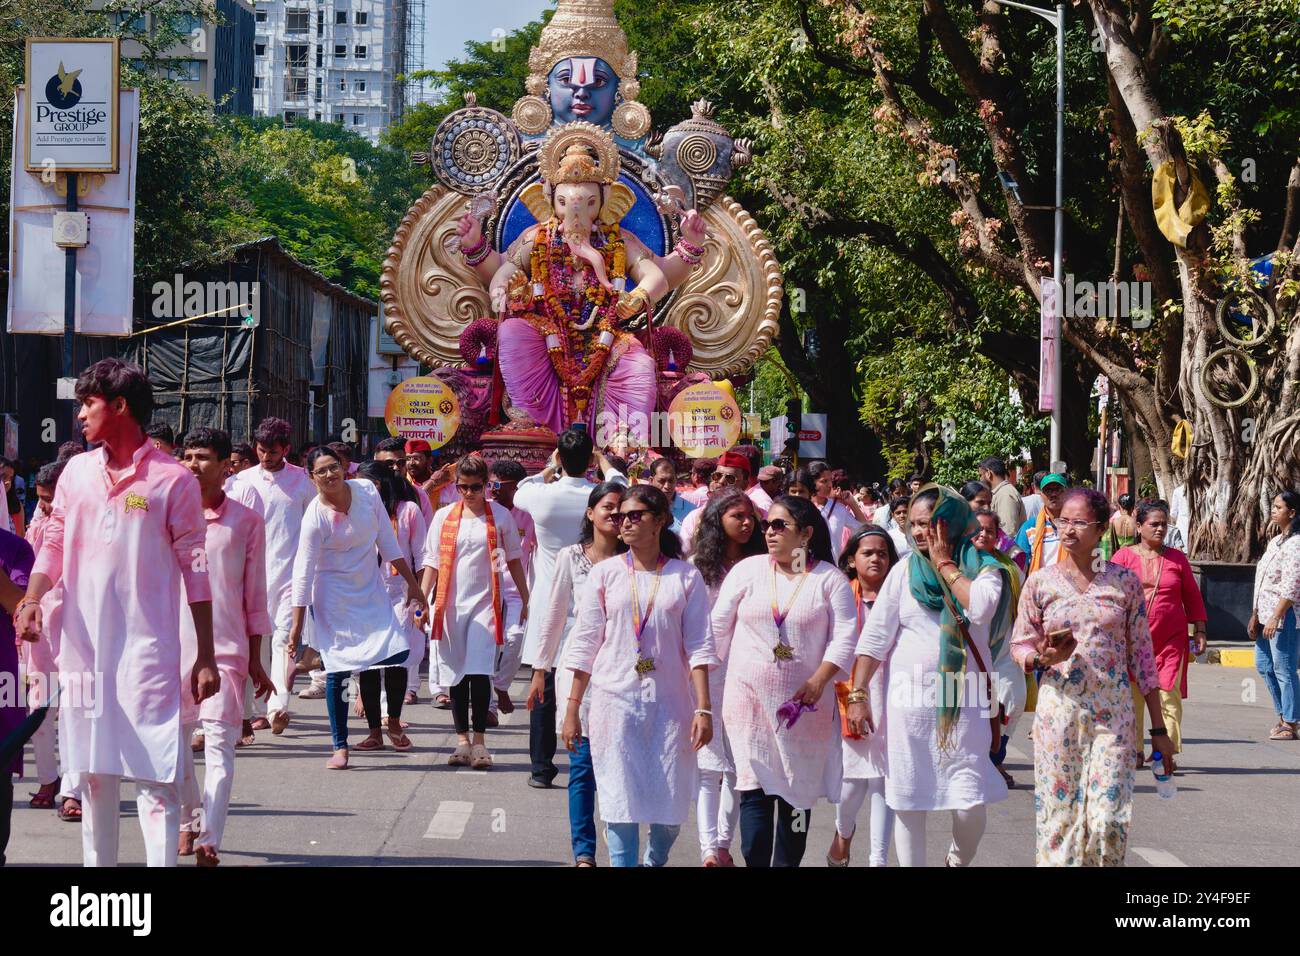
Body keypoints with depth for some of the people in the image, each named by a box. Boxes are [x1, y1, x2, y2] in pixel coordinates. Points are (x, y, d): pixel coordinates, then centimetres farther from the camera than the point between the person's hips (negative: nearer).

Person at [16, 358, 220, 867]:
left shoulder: (172, 479, -4)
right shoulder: (77, 472, 10)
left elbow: (194, 568, -3)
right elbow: (53, 543, 13)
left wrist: (206, 657, -5)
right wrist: (31, 600, -7)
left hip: (147, 646, -5)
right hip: (83, 644, 5)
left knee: (154, 773, -9)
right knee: (92, 770, 12)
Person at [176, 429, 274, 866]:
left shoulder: (245, 521, 3)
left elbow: (254, 595, 7)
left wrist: (255, 662, 7)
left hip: (226, 647, -2)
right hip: (174, 644, 2)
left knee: (219, 743, -9)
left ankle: (209, 839, -15)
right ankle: (190, 818, 31)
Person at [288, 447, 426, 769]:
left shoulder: (366, 491, -6)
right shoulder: (315, 516, -16)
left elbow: (387, 541, 4)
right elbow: (303, 572, -15)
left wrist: (412, 583, 8)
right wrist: (296, 625, -16)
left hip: (371, 591, 4)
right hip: (333, 600, -4)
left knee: (397, 657, -7)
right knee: (338, 670, -7)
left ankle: (394, 722, 19)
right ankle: (340, 747, 4)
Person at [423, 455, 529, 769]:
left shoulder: (500, 516, 2)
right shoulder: (444, 517, 5)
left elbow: (513, 560, 10)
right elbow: (432, 562, 5)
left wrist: (525, 600, 12)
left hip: (485, 602, -2)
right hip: (451, 602, 2)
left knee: (479, 671, -12)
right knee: (456, 672, 6)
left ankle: (479, 741, -7)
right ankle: (462, 740, 15)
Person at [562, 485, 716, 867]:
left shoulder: (686, 577, 4)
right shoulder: (605, 573, 4)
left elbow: (698, 646, 1)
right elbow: (584, 645, 6)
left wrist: (704, 708, -7)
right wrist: (572, 710, 3)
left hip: (669, 703, 0)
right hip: (615, 699, 0)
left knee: (670, 806, 3)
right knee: (621, 805, -5)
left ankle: (655, 861, 30)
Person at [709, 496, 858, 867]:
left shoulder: (830, 579, 1)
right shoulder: (747, 570, 6)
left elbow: (845, 637, -5)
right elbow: (718, 627, 8)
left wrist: (818, 681, -15)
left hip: (805, 702, 0)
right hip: (749, 697, 0)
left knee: (798, 791, 7)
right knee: (756, 788, -9)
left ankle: (788, 862, 17)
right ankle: (755, 862, -9)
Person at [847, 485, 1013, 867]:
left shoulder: (983, 569, 1)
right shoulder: (905, 571, 6)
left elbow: (981, 608, -20)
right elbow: (874, 637, 5)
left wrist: (945, 565, -8)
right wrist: (857, 696, -1)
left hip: (965, 703, -2)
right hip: (910, 702, 2)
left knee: (972, 805, -6)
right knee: (908, 801, 4)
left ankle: (958, 860, 23)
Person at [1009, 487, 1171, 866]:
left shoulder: (1124, 582, 5)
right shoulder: (1041, 582, 4)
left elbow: (1141, 655, 7)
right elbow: (1019, 647, 8)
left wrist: (1159, 729, 6)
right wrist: (1044, 657, -16)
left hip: (1114, 712, 0)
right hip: (1059, 708, 0)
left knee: (1108, 817, -9)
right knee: (1058, 813, 0)